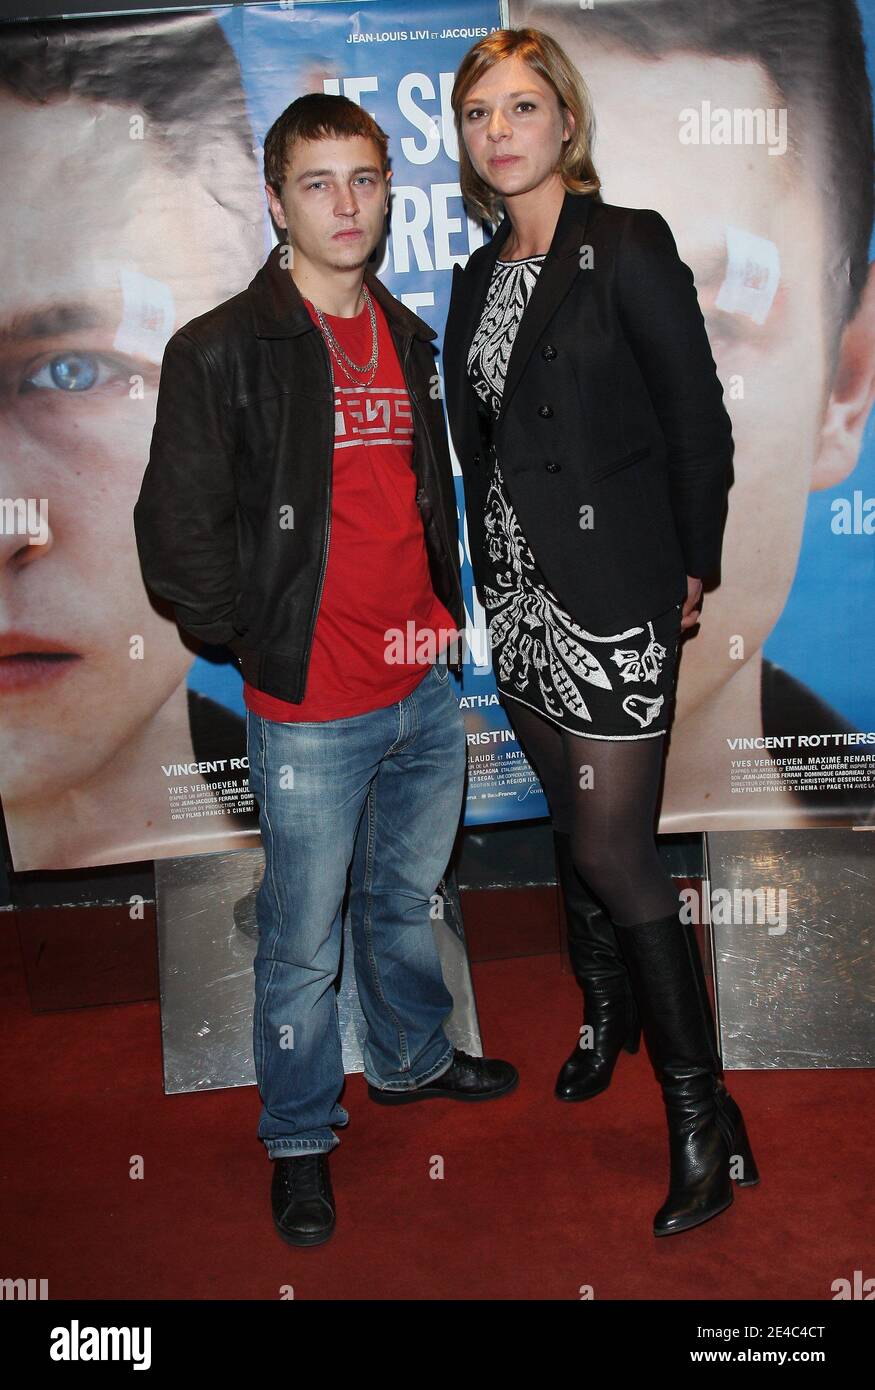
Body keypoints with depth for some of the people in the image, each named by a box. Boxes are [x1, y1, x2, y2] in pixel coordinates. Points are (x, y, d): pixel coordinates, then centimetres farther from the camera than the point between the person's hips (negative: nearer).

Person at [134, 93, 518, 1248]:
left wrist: (441, 612, 11)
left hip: (427, 689, 6)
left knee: (409, 899, 23)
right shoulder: (223, 351, -9)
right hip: (312, 715, -6)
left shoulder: (408, 338, 11)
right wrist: (268, 645, -7)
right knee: (304, 943, 8)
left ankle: (411, 1059, 47)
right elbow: (176, 537, -11)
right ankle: (300, 1140, 30)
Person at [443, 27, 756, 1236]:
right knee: (571, 819, 17)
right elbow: (482, 437, 13)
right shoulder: (481, 274, 12)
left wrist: (691, 572, -4)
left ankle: (704, 1113, 12)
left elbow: (697, 423, -8)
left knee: (615, 850, -5)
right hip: (517, 588, 7)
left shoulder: (628, 245, -8)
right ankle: (609, 1010, 40)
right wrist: (491, 566, 9)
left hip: (612, 593, -7)